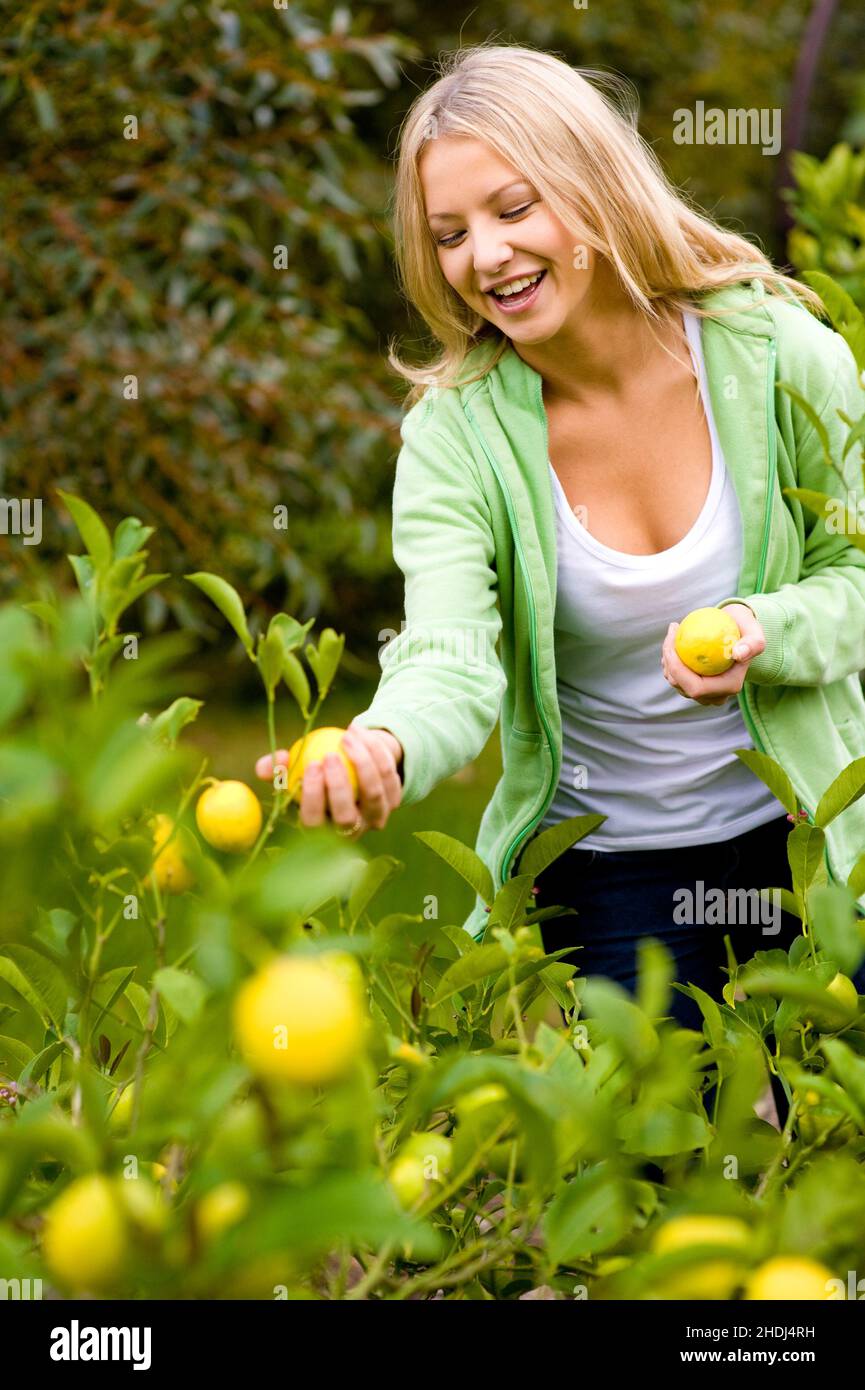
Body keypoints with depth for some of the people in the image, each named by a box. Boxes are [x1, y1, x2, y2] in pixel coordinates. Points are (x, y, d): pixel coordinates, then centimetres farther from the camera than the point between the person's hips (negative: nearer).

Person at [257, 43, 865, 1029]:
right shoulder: (455, 432, -13)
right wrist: (384, 750, -49)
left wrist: (765, 632, -24)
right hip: (602, 862, -1)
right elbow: (451, 658, -26)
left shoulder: (782, 354, -12)